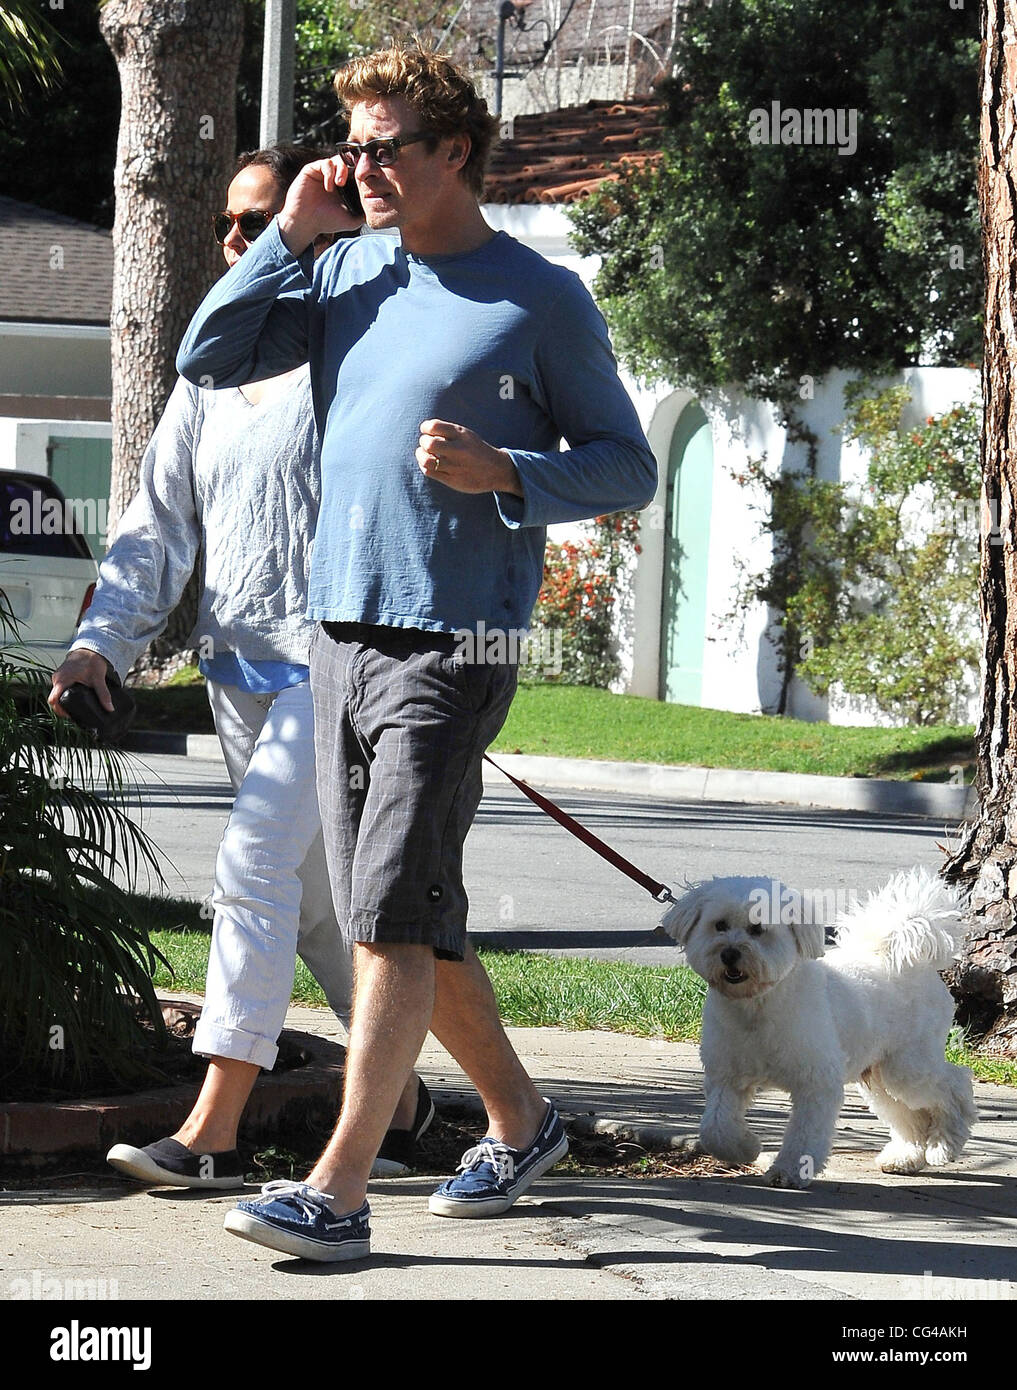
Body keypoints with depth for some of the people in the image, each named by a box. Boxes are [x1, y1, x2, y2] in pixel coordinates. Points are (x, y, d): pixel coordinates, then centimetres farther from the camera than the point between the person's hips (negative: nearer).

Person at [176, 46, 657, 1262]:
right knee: (401, 924, 12)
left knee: (394, 919, -14)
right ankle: (518, 1120, 31)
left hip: (453, 648, -6)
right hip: (339, 637, 7)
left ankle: (337, 1191, -17)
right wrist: (293, 233, 3)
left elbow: (626, 469, 0)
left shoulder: (540, 299, -2)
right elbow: (209, 358, 8)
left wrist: (503, 472, -17)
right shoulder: (348, 274, 13)